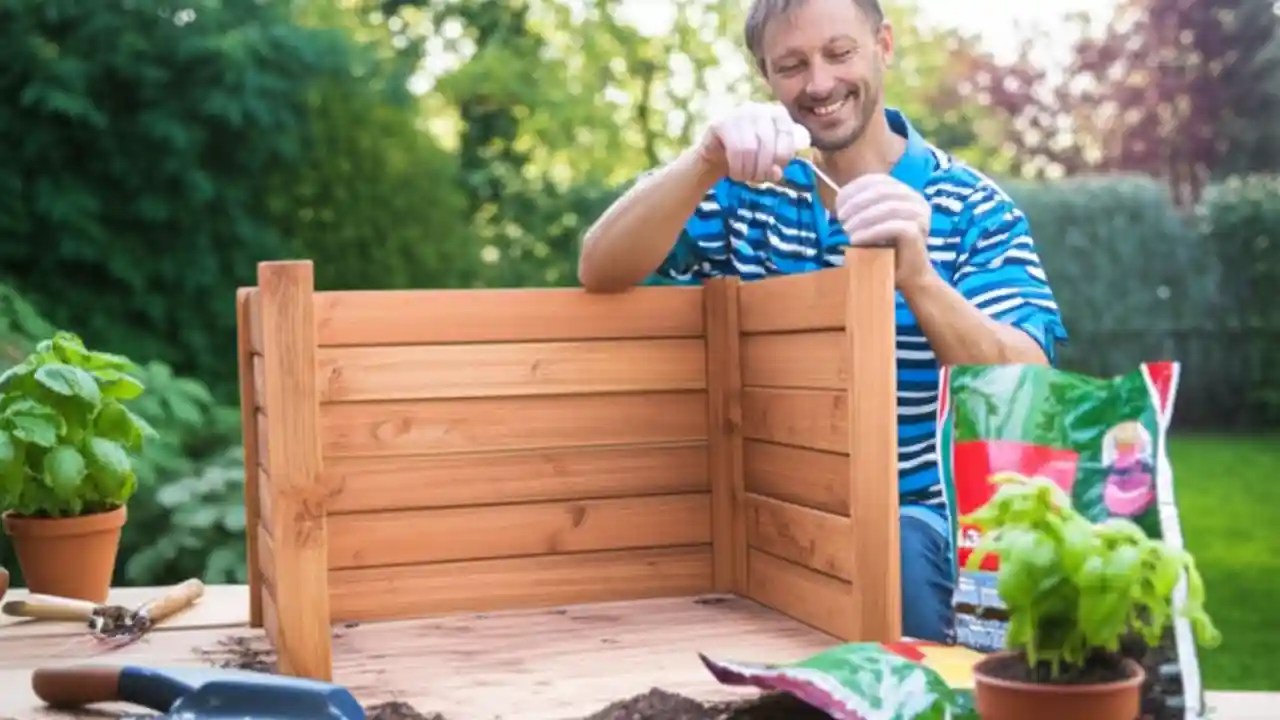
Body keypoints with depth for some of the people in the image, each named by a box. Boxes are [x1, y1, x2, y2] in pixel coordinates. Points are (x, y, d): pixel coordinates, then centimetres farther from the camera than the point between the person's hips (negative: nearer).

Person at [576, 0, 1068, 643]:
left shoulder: (975, 207, -1)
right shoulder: (747, 183, 4)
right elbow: (599, 272, -11)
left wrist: (918, 277, -34)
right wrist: (706, 161, -29)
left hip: (916, 518, -2)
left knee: (900, 553, -33)